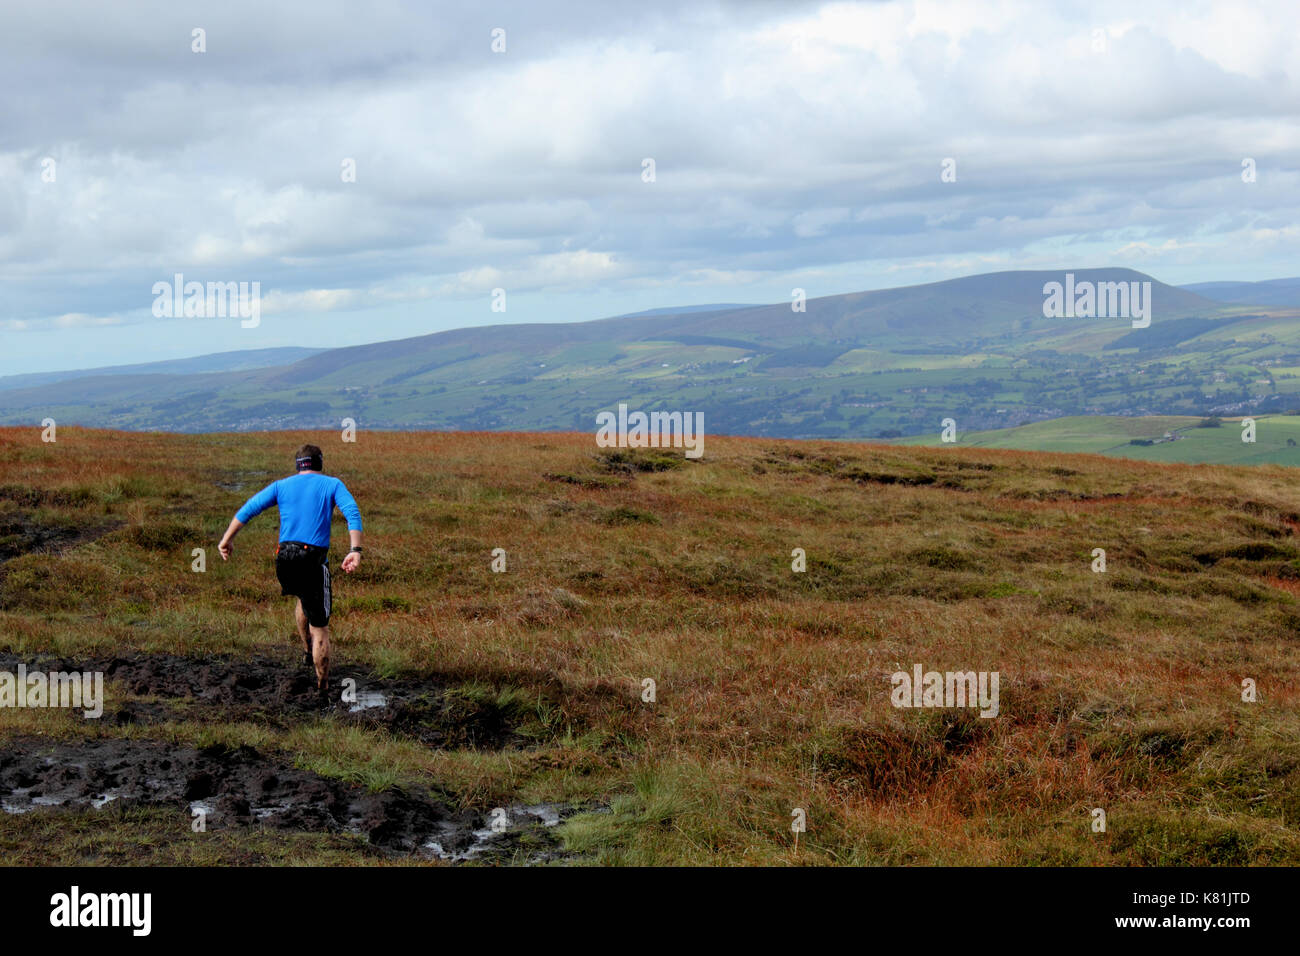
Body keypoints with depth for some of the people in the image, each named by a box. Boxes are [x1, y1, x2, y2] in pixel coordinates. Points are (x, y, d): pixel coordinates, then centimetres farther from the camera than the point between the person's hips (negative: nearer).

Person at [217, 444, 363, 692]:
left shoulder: (282, 485, 15)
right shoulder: (332, 485, 9)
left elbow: (249, 509, 6)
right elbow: (352, 512, -8)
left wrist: (227, 539, 11)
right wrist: (356, 550, -17)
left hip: (284, 558, 3)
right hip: (314, 559, -3)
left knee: (304, 599, 35)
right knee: (319, 626, 5)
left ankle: (308, 651, 40)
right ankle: (322, 685, 10)